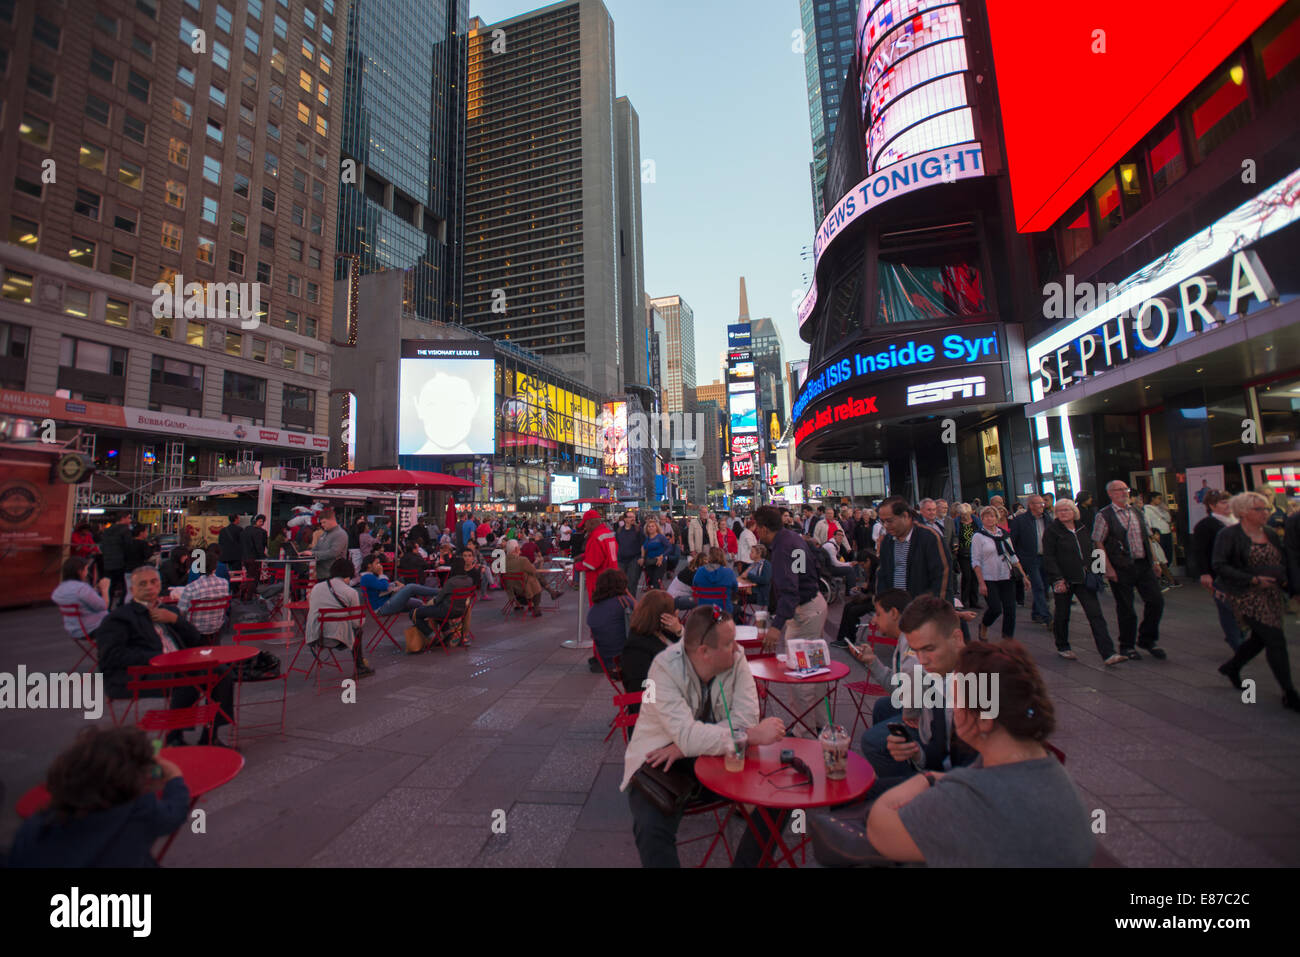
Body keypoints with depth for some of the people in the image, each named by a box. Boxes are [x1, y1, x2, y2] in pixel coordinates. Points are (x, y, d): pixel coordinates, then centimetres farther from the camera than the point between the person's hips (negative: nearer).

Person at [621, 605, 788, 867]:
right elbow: (688, 736, -33)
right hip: (661, 763, -4)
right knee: (652, 830, -31)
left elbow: (745, 717, -19)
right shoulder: (665, 669, -25)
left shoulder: (736, 658, -11)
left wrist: (687, 745, -27)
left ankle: (745, 863, 10)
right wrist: (753, 735, -33)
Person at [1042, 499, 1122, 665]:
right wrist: (1058, 579, -17)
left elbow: (1089, 552, 20)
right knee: (1062, 615, 7)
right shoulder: (1052, 530, -7)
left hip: (1083, 579, 5)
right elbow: (1048, 557, -11)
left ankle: (1108, 653, -5)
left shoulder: (1082, 529, 10)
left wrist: (1090, 571, 10)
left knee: (1096, 614, -4)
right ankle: (1062, 647, 25)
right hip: (1063, 580, -4)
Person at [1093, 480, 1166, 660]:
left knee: (1156, 601, 3)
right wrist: (1109, 568, -14)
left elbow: (1146, 538, 18)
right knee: (1125, 608, 4)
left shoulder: (1137, 513, 12)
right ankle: (1126, 645, 20)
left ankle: (1146, 640, 23)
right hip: (1121, 569, -6)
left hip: (1143, 565, 6)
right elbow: (1098, 543, -10)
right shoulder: (1103, 516, -8)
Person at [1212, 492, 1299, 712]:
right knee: (1276, 639, -8)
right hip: (1247, 595, -7)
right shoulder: (1228, 535, -12)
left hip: (1272, 594, 7)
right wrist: (1253, 579, -20)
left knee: (1261, 637, 15)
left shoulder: (1271, 533, 10)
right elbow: (1220, 566, -16)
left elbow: (1282, 561, 20)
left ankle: (1232, 667, 37)